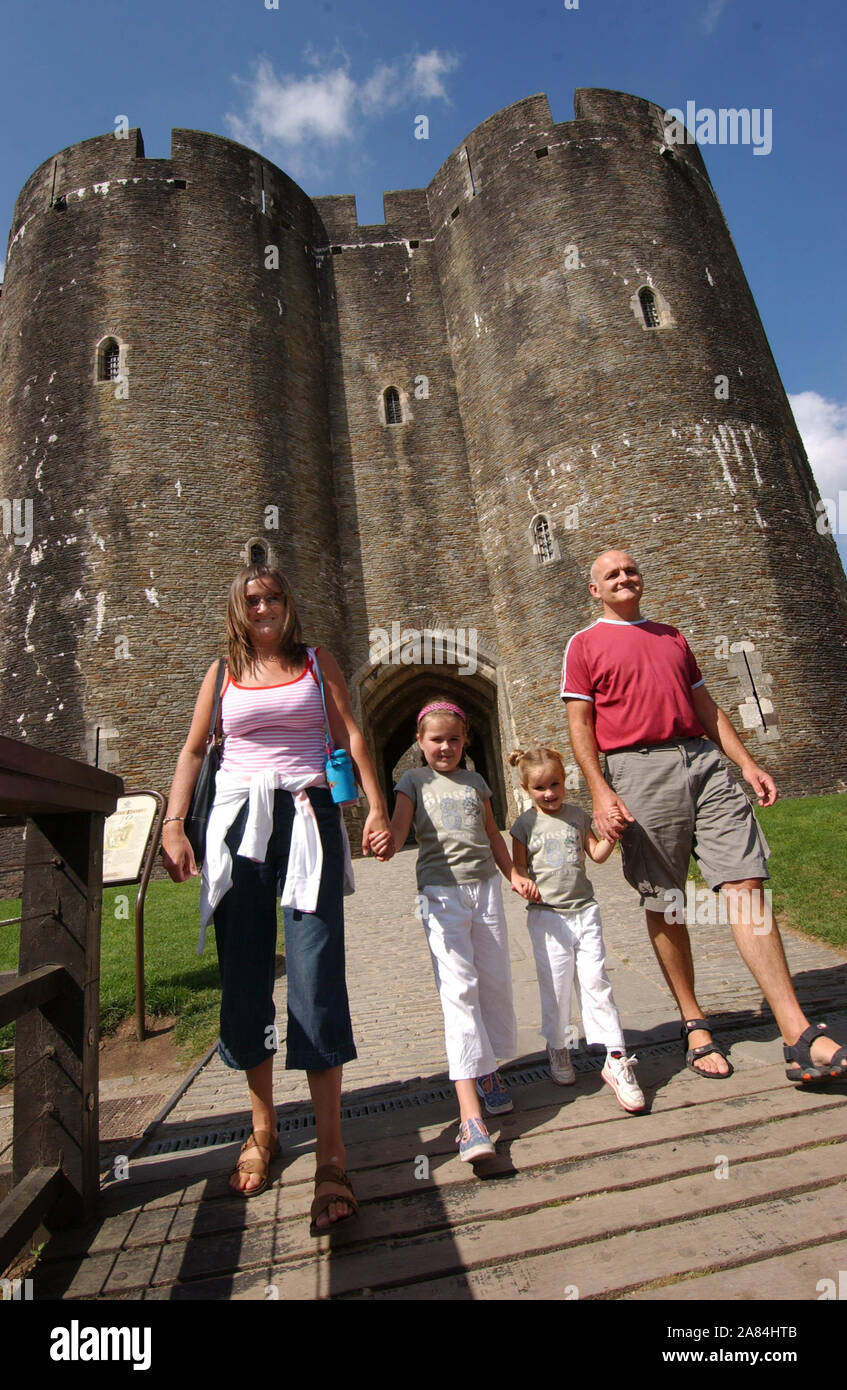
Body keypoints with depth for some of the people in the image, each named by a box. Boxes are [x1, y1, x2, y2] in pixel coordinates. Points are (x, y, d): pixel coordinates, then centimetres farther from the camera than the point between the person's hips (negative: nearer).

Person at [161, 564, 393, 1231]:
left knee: (316, 974, -8)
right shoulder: (224, 672, 14)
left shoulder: (317, 662, 12)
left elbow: (351, 735, 5)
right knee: (243, 977, 6)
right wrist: (173, 824, 3)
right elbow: (193, 750, 14)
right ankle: (263, 1126, 26)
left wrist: (377, 807, -5)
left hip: (307, 815, -2)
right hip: (238, 822, 2)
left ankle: (331, 1156, 2)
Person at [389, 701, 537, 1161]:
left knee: (495, 982, 9)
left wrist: (513, 874, 19)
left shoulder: (475, 781, 15)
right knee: (458, 990, -11)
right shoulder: (414, 781, 4)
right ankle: (470, 1114, -11)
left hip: (485, 885, 5)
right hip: (441, 890, -4)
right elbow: (397, 830, -9)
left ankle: (487, 1069, 31)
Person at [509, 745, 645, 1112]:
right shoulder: (525, 824, -3)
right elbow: (519, 868, 1)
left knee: (596, 981, 0)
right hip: (547, 916, -2)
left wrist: (612, 834, -9)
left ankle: (616, 1059, 10)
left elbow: (597, 854, 8)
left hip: (584, 910, 2)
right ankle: (558, 1050, 30)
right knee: (555, 987, 7)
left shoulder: (577, 815, 4)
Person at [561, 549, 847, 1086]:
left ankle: (799, 1035, -2)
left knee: (746, 884, -6)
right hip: (639, 769, -4)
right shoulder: (584, 645, 7)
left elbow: (705, 706, 22)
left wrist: (747, 762, 12)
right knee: (664, 904, 3)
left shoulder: (673, 637, 23)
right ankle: (694, 1024, 19)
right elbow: (580, 724, -1)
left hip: (703, 761, 4)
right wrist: (601, 792, -12)